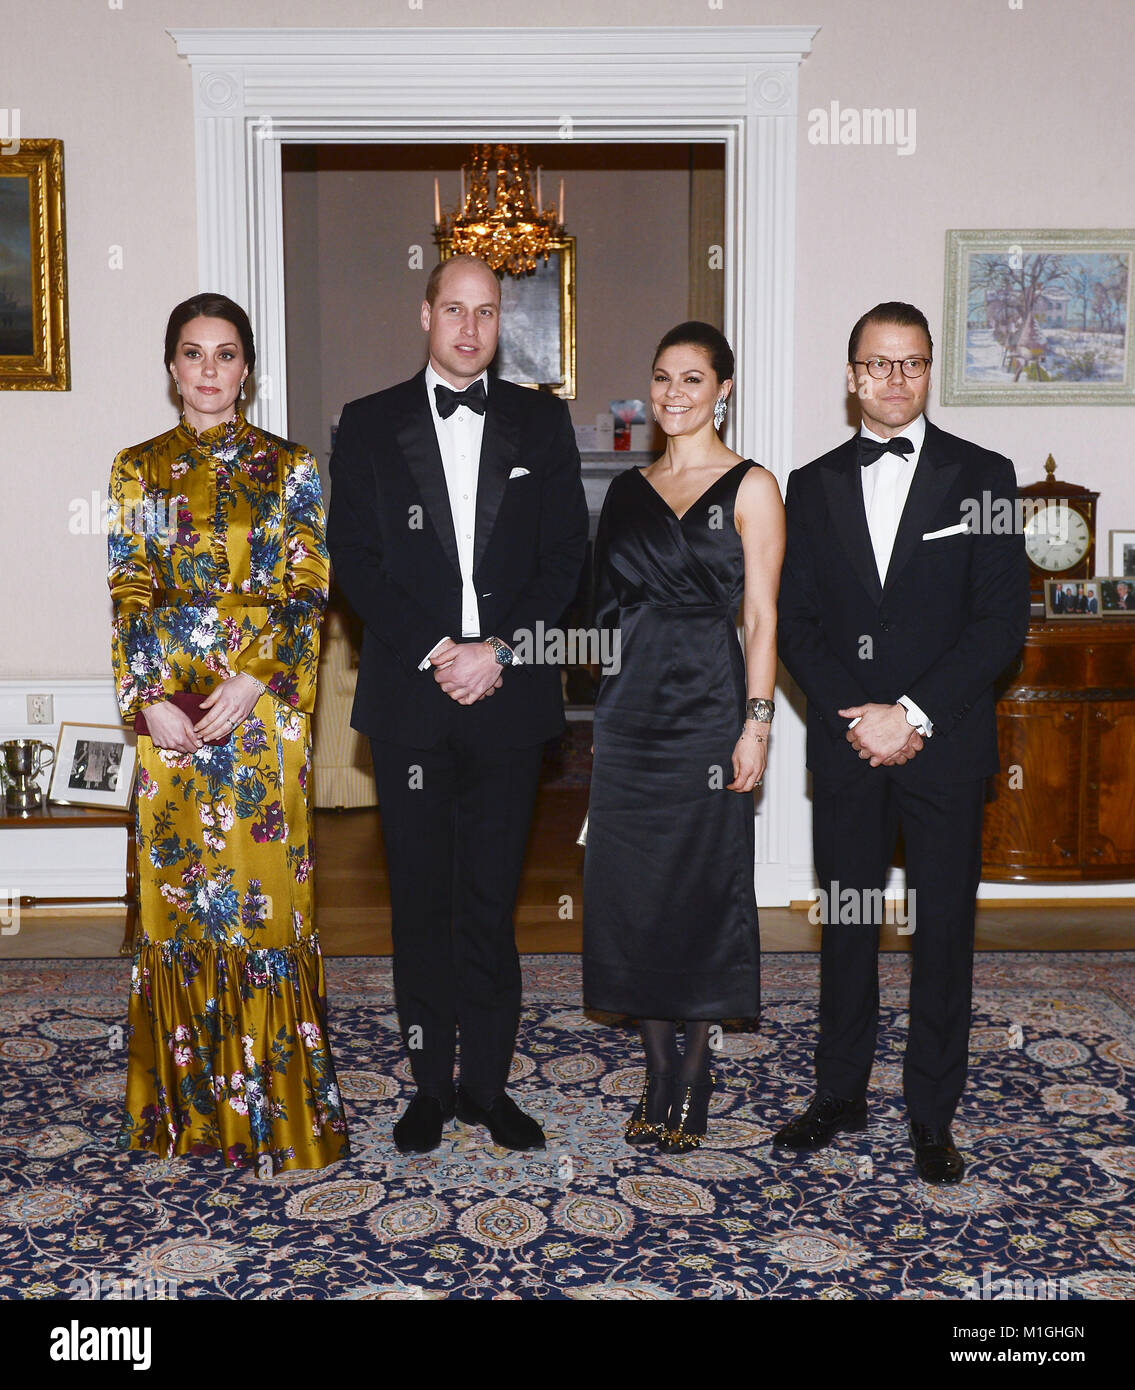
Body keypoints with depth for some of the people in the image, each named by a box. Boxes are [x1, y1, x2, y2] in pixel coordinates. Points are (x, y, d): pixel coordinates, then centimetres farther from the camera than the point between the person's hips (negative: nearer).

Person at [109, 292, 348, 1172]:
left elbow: (306, 593, -1)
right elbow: (129, 593, 4)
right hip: (168, 710, 2)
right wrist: (150, 699, -9)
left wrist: (250, 684, -13)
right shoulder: (139, 468, 9)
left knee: (265, 891, 1)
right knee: (176, 892, 7)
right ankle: (190, 1100, 21)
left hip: (262, 705, -2)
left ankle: (275, 1096, 14)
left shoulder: (289, 467, 4)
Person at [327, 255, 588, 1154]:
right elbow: (354, 563, 0)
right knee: (421, 900, 7)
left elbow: (566, 557, 2)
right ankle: (432, 1084, 20)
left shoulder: (542, 423, 9)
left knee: (493, 900, 6)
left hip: (509, 699, 0)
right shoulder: (370, 425, 7)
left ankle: (490, 1082, 19)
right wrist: (435, 651, -11)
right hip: (410, 698, 0)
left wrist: (500, 653, -10)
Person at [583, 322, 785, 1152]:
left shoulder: (750, 487, -1)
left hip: (706, 706, -5)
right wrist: (600, 712, 9)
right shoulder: (629, 490, 13)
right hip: (630, 707, 5)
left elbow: (762, 617, -5)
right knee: (633, 888, 7)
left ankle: (694, 1085, 15)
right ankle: (658, 1074, 21)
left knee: (704, 887, 2)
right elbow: (611, 602, 15)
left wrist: (756, 723, -12)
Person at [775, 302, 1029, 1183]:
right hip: (845, 745, 2)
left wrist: (913, 715, -14)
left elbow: (1003, 621, -6)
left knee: (943, 929, 5)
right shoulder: (814, 485, 9)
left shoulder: (981, 476, 1)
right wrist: (859, 716, -10)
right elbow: (796, 622, 4)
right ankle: (842, 1093, 25)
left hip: (945, 746, -2)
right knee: (846, 921, 11)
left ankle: (933, 1115, 19)